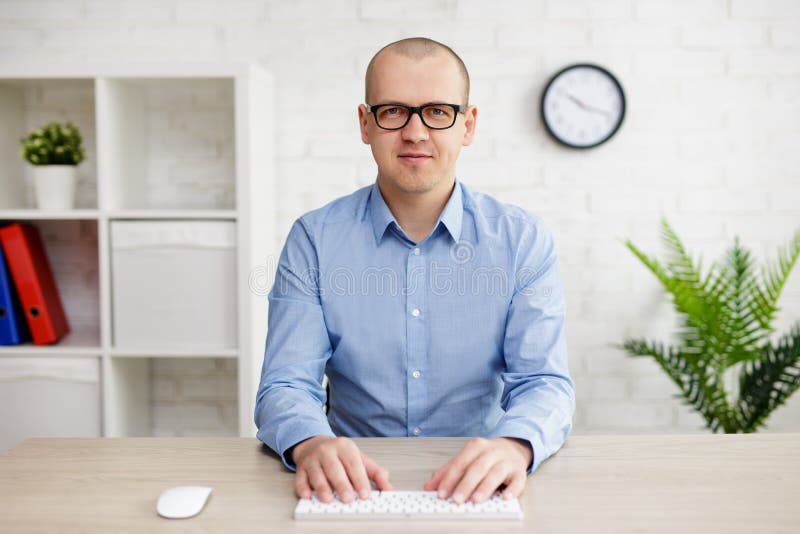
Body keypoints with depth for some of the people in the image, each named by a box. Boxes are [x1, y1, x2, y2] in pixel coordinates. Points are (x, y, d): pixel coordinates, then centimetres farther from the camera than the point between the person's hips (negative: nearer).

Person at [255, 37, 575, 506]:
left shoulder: (523, 240, 0)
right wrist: (311, 444, -30)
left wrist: (513, 445, -31)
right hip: (356, 489, 0)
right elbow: (286, 385, -6)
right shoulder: (313, 239, -1)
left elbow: (544, 383, -7)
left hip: (477, 492, 0)